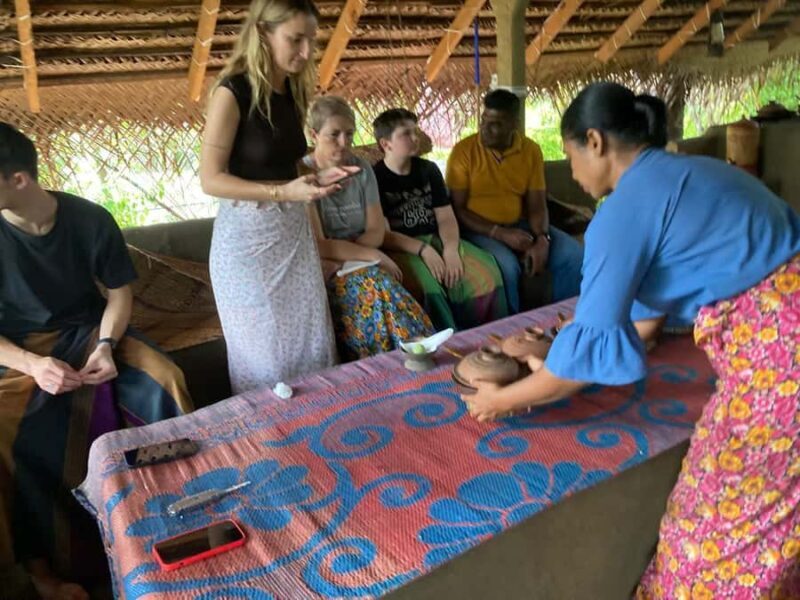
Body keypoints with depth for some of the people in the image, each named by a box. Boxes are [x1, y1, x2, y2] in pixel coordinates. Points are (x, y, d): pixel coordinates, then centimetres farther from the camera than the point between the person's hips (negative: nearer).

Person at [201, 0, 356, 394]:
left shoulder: (293, 90, 7)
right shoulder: (233, 91, -14)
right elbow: (210, 179, -17)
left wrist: (316, 179, 1)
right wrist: (283, 191, -25)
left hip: (293, 231, 7)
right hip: (248, 235, -7)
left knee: (313, 344, 11)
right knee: (265, 354, 6)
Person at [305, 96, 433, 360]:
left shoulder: (362, 169, 6)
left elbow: (376, 233, 3)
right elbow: (317, 247, -14)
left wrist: (339, 249, -13)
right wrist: (373, 256, -15)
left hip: (360, 266, 4)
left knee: (377, 288, -29)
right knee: (377, 285, -31)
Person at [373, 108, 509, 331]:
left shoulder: (429, 170, 13)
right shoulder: (375, 179, -4)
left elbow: (446, 217, 6)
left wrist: (451, 249, -14)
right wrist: (422, 250, -21)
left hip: (436, 241, 5)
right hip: (401, 248, -5)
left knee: (485, 271, -20)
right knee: (426, 284, -37)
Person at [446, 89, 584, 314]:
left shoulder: (531, 150, 2)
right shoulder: (463, 151, -10)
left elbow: (537, 204, 2)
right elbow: (458, 209, -11)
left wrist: (542, 239, -18)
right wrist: (499, 233, -21)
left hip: (519, 225, 4)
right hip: (478, 229, -4)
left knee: (573, 254, -13)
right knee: (507, 265, -33)